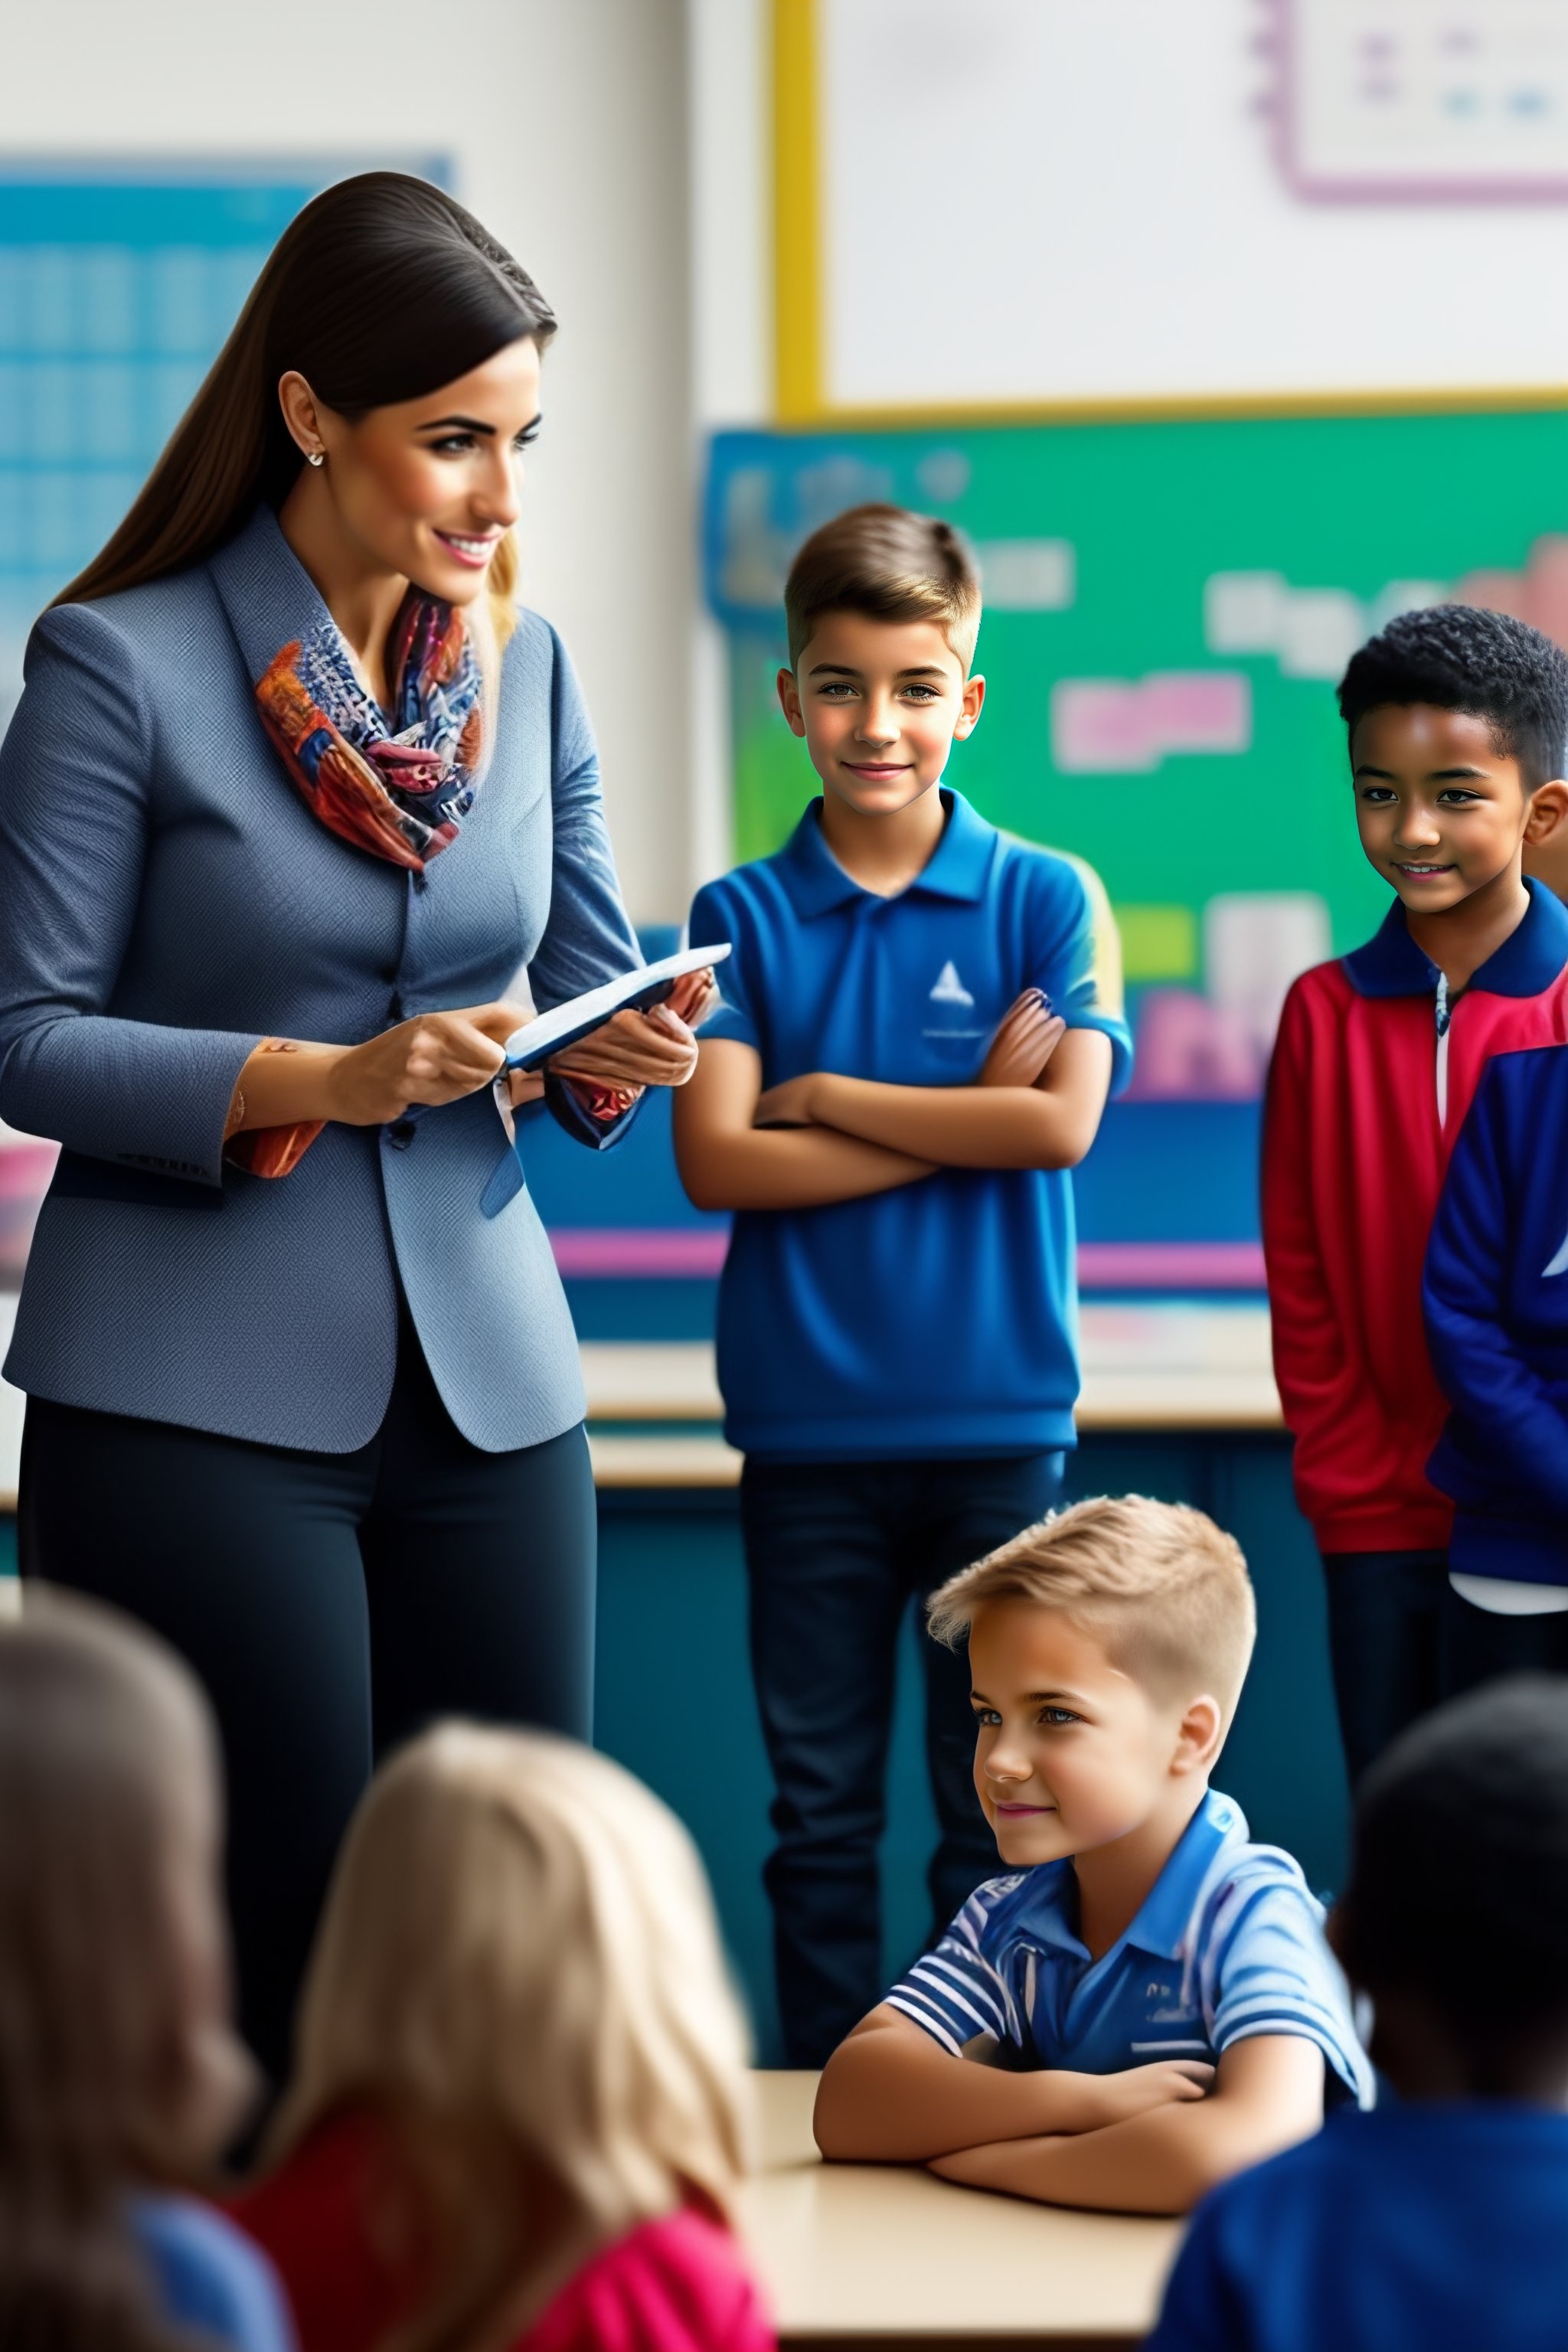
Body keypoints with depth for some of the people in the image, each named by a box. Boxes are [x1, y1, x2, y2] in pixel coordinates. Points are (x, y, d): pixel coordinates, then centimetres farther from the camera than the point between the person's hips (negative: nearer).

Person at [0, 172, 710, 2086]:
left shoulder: (523, 666, 10)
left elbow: (590, 977, 15)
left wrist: (615, 1053, -8)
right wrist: (320, 1082, -20)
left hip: (487, 1372, 5)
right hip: (198, 1397, -5)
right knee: (275, 1949, -3)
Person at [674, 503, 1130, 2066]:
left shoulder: (1045, 901, 1)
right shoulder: (741, 916, 4)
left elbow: (1061, 1124, -13)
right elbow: (717, 1161, -8)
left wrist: (829, 1095, -8)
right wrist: (961, 1120, -10)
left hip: (997, 1420, -1)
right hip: (808, 1424, 1)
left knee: (997, 1805, 5)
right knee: (821, 1805, 8)